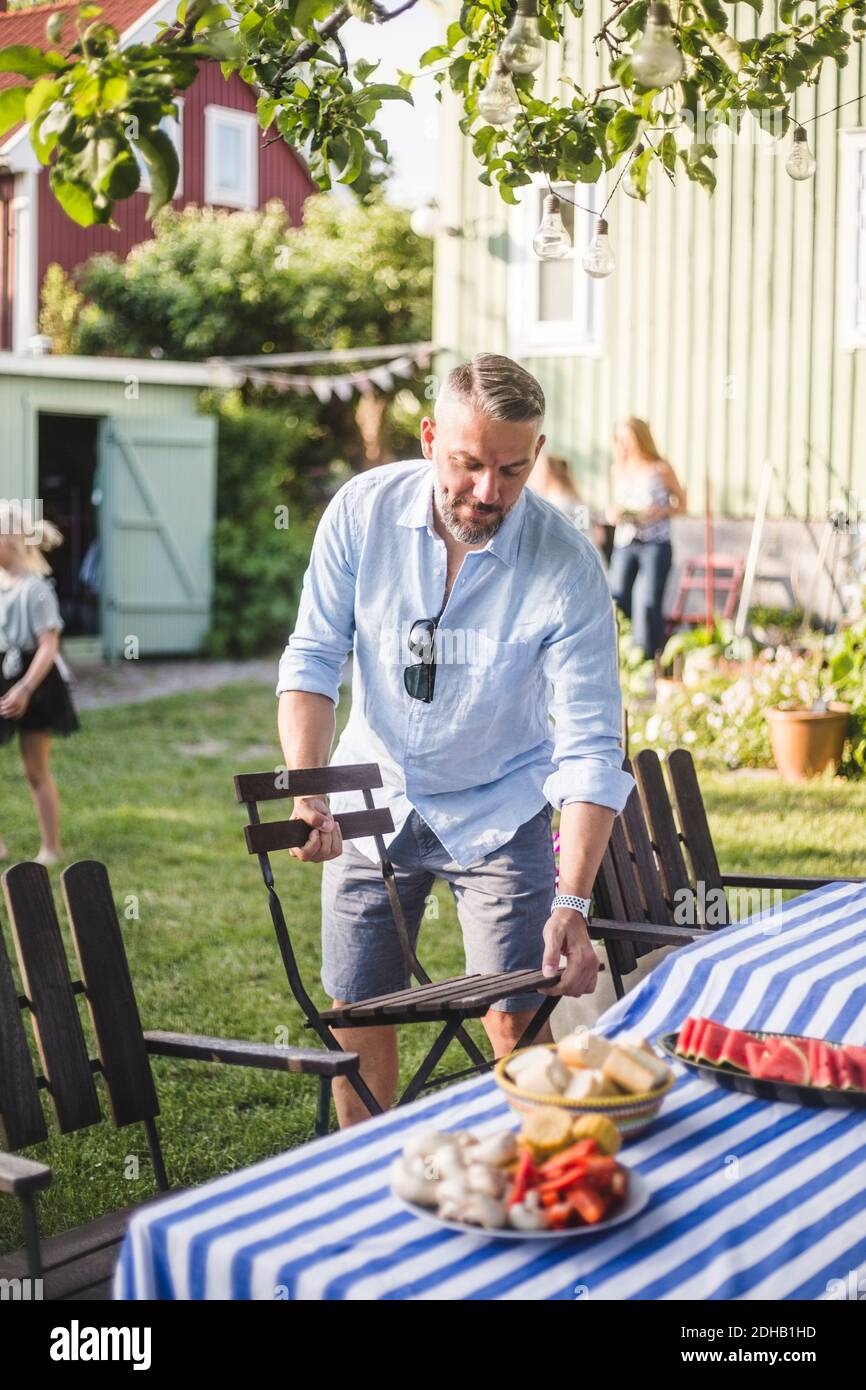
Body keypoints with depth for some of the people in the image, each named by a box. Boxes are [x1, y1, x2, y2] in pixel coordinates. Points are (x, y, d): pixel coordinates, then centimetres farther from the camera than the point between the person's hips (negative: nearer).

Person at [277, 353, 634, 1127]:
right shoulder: (364, 509, -15)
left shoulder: (568, 568, -22)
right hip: (373, 800, 3)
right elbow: (314, 657, -9)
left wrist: (573, 904, -32)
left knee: (518, 1023, -9)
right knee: (357, 1009, 8)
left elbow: (591, 748, -23)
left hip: (499, 810, -2)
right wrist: (306, 794, -22)